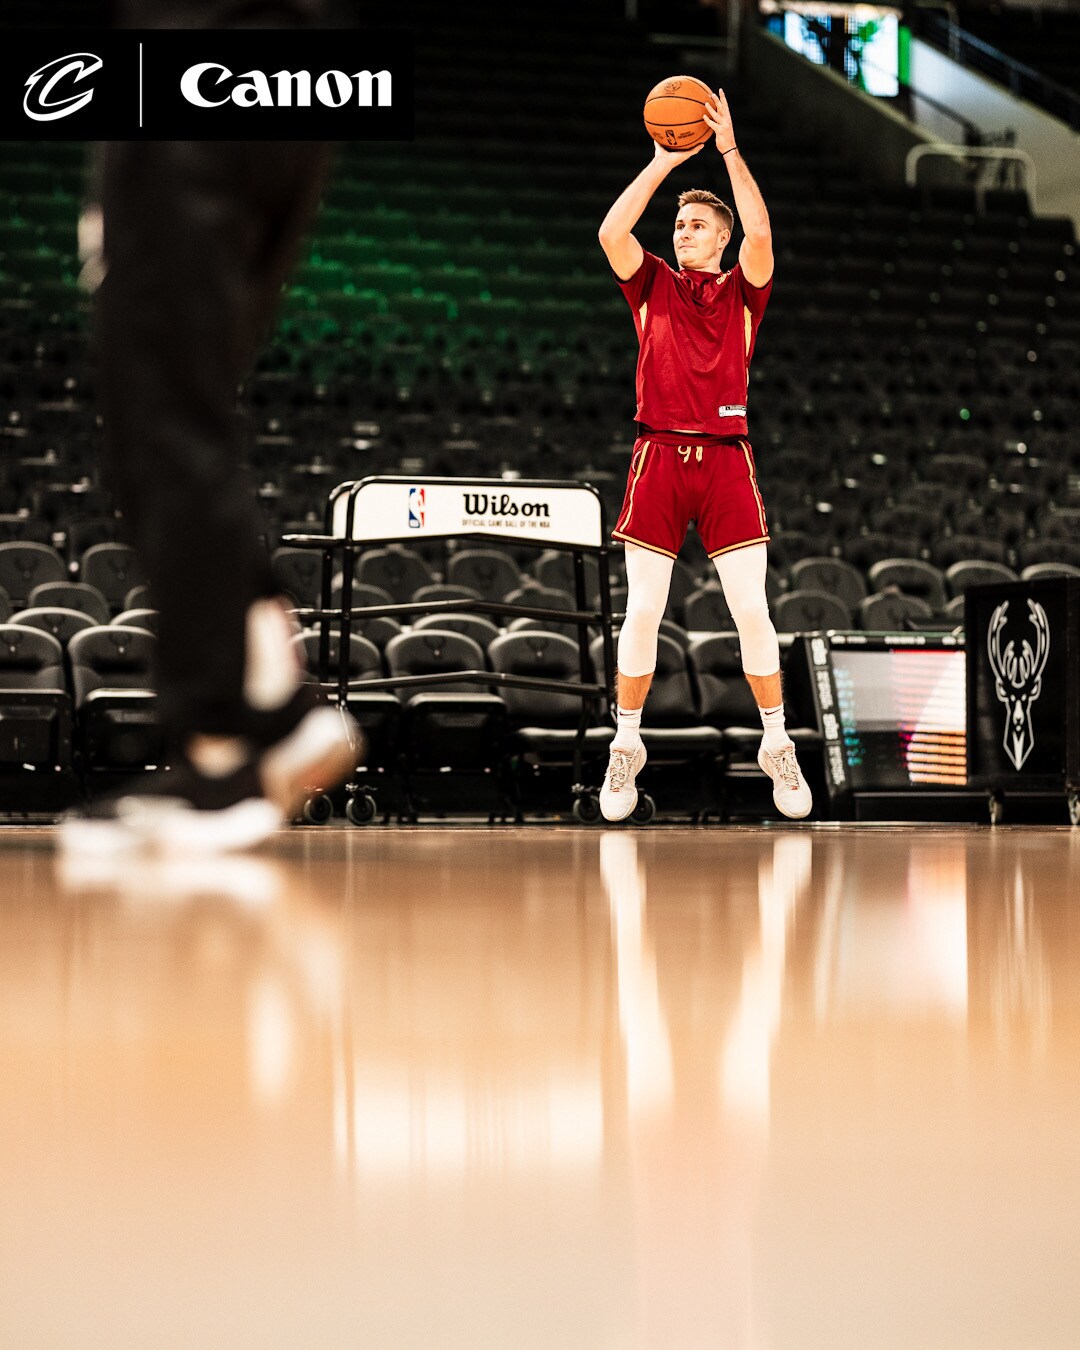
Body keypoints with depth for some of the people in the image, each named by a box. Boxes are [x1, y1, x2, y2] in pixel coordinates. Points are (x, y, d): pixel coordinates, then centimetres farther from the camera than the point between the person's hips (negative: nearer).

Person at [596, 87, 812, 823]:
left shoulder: (742, 292, 9)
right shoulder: (654, 286, 12)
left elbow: (761, 232, -10)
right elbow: (612, 231, -4)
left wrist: (730, 149, -7)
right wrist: (664, 161, -2)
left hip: (726, 459, -1)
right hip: (659, 457, 1)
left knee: (752, 608, -3)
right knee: (642, 610, -1)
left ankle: (778, 745, 7)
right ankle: (626, 748, 9)